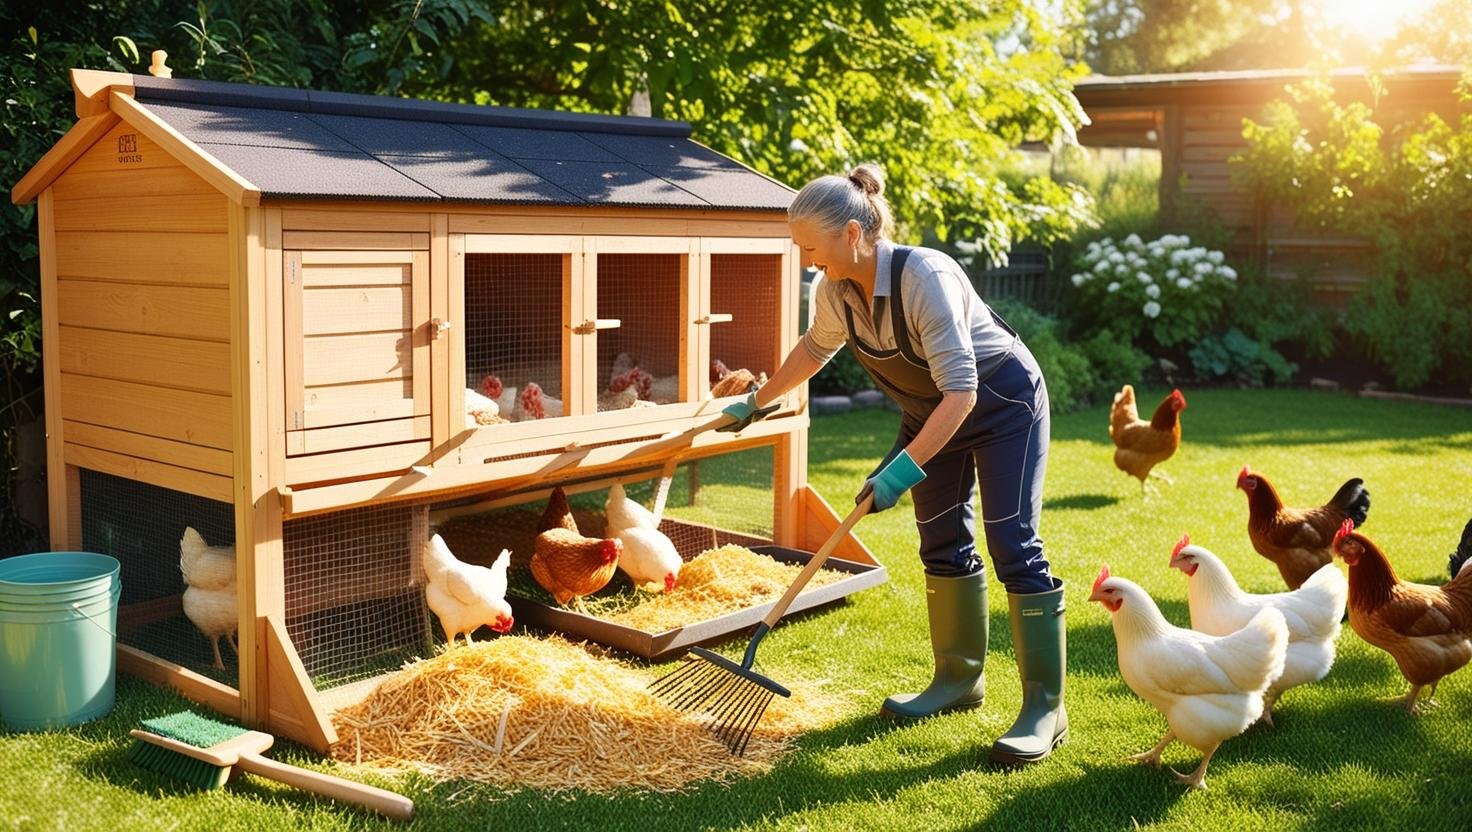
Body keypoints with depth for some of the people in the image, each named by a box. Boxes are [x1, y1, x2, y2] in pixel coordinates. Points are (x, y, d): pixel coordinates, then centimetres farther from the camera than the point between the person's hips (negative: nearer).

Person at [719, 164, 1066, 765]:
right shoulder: (836, 292, -12)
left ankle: (1046, 708, -4)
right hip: (931, 411, 8)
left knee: (1013, 545, -11)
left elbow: (962, 390, -37)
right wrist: (759, 402, 20)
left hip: (1002, 404, -7)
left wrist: (904, 469, -41)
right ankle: (959, 679, 24)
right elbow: (815, 349, 12)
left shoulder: (925, 277, -35)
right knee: (941, 543, 10)